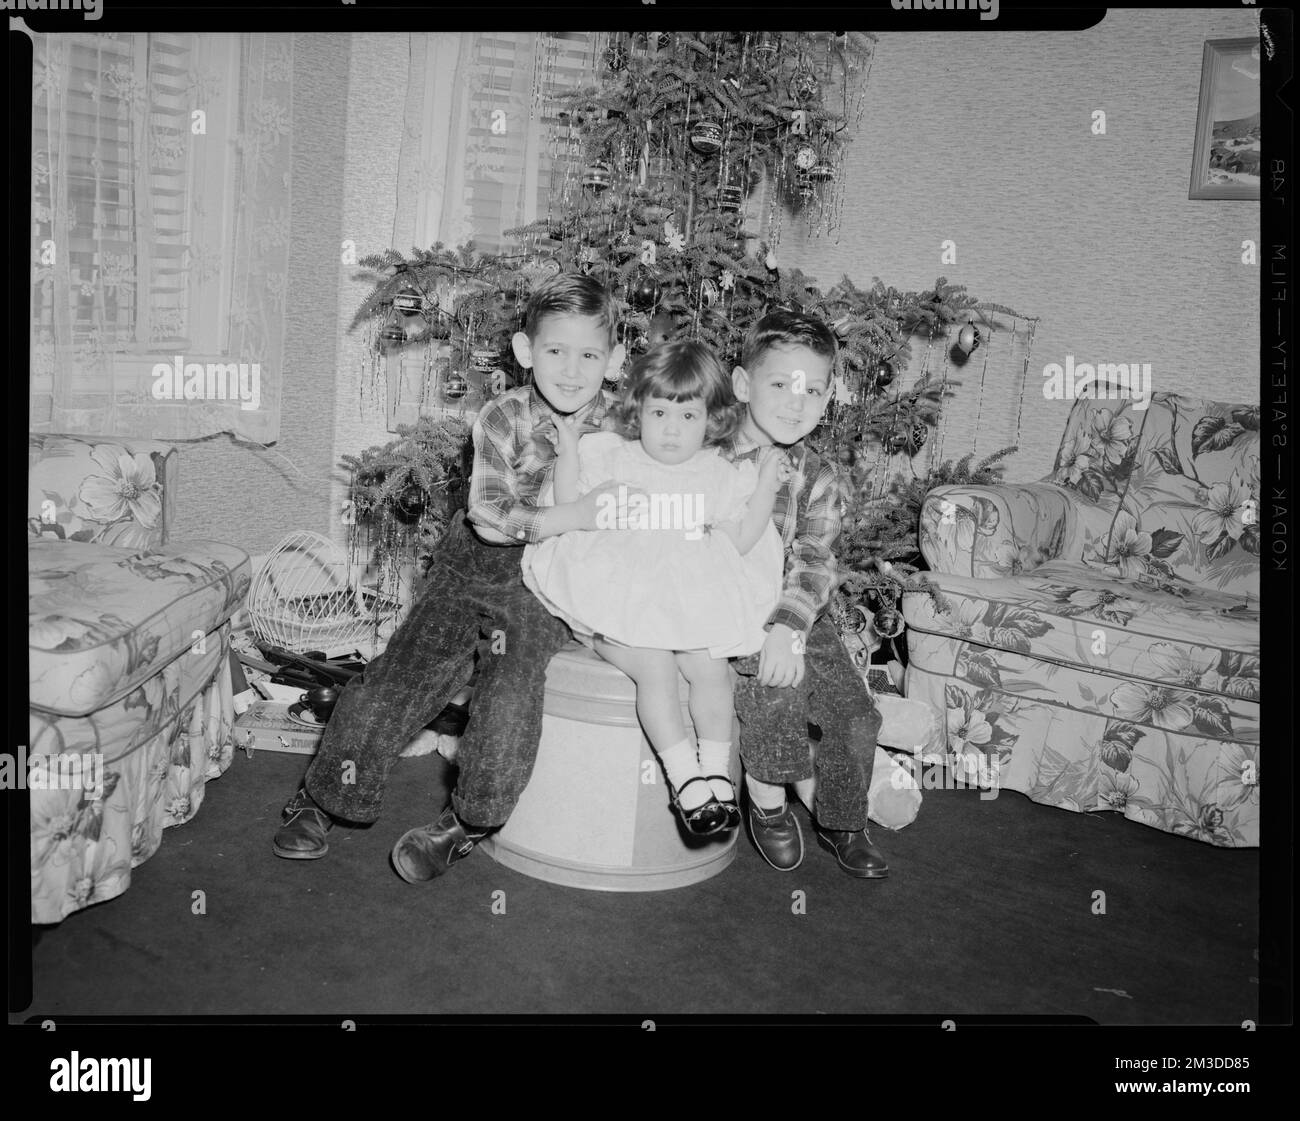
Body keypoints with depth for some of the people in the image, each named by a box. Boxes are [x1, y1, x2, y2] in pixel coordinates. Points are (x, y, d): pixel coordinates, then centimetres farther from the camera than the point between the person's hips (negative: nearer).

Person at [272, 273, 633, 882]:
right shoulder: (502, 417, -8)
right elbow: (488, 514, -19)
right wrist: (565, 517, -31)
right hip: (479, 560, 0)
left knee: (515, 670, -25)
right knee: (411, 665, -10)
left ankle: (467, 821, -10)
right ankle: (318, 798, 6)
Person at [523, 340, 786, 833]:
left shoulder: (718, 475, 11)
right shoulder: (612, 458, 7)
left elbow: (739, 542, 8)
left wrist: (766, 487, 1)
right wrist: (568, 454, -6)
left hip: (693, 606, 2)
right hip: (619, 606, -2)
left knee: (712, 666, -23)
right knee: (655, 666, -27)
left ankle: (717, 772, -12)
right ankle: (684, 777, -23)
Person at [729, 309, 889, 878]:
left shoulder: (816, 478, 4)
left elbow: (815, 563, -6)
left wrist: (787, 625, -24)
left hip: (796, 615, 4)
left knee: (854, 712, -6)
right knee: (776, 682, -28)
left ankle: (841, 824, 18)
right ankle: (768, 802, -4)